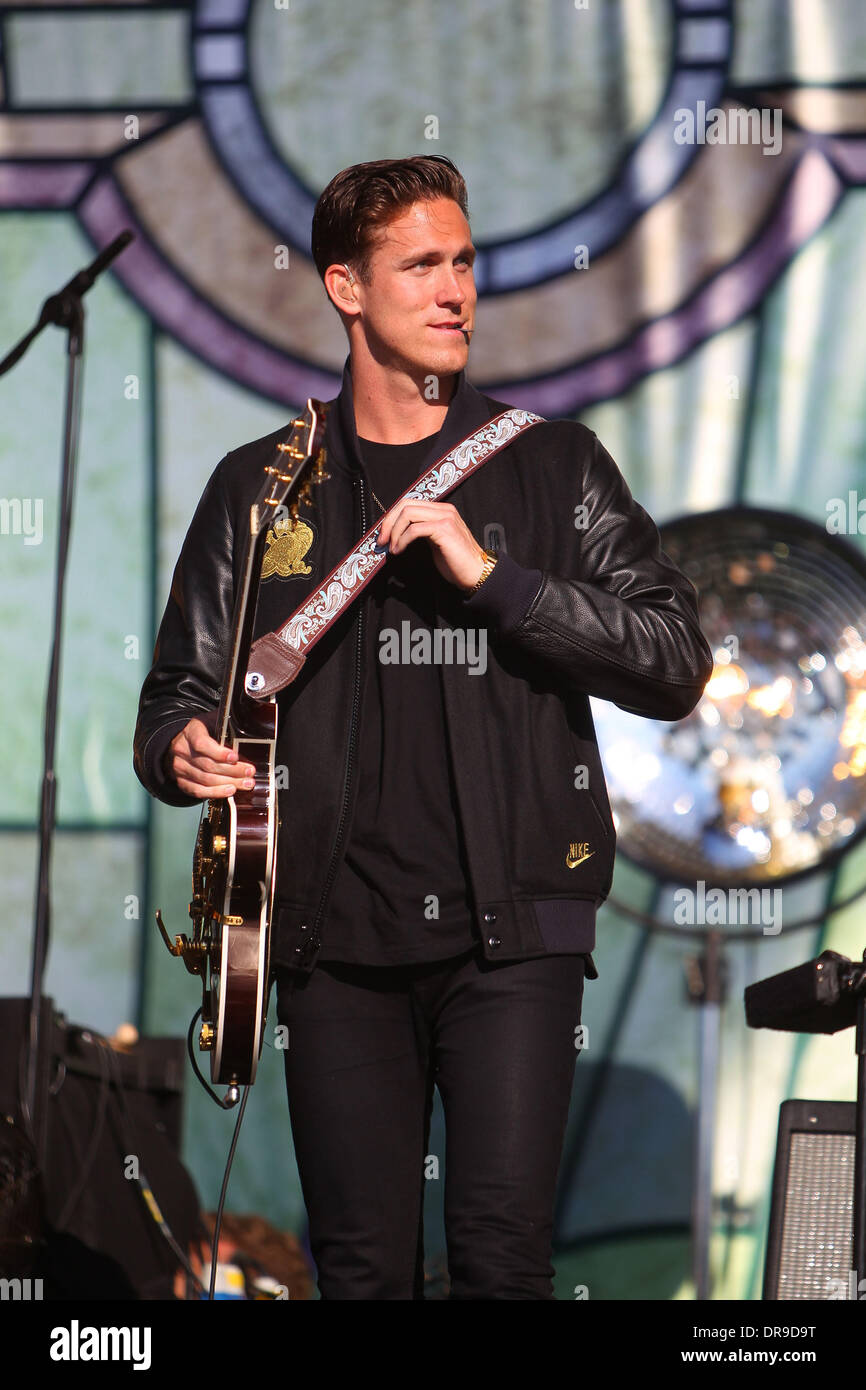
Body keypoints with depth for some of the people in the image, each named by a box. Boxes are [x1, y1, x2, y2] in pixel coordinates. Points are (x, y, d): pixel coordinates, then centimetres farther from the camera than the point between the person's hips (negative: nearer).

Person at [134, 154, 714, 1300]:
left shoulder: (552, 467, 7)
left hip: (510, 932, -1)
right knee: (364, 1267, 2)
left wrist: (493, 576, -13)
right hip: (338, 936, 2)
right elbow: (181, 683, 17)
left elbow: (676, 663, -2)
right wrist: (183, 750, -8)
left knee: (504, 1254, -10)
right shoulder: (259, 486, 11)